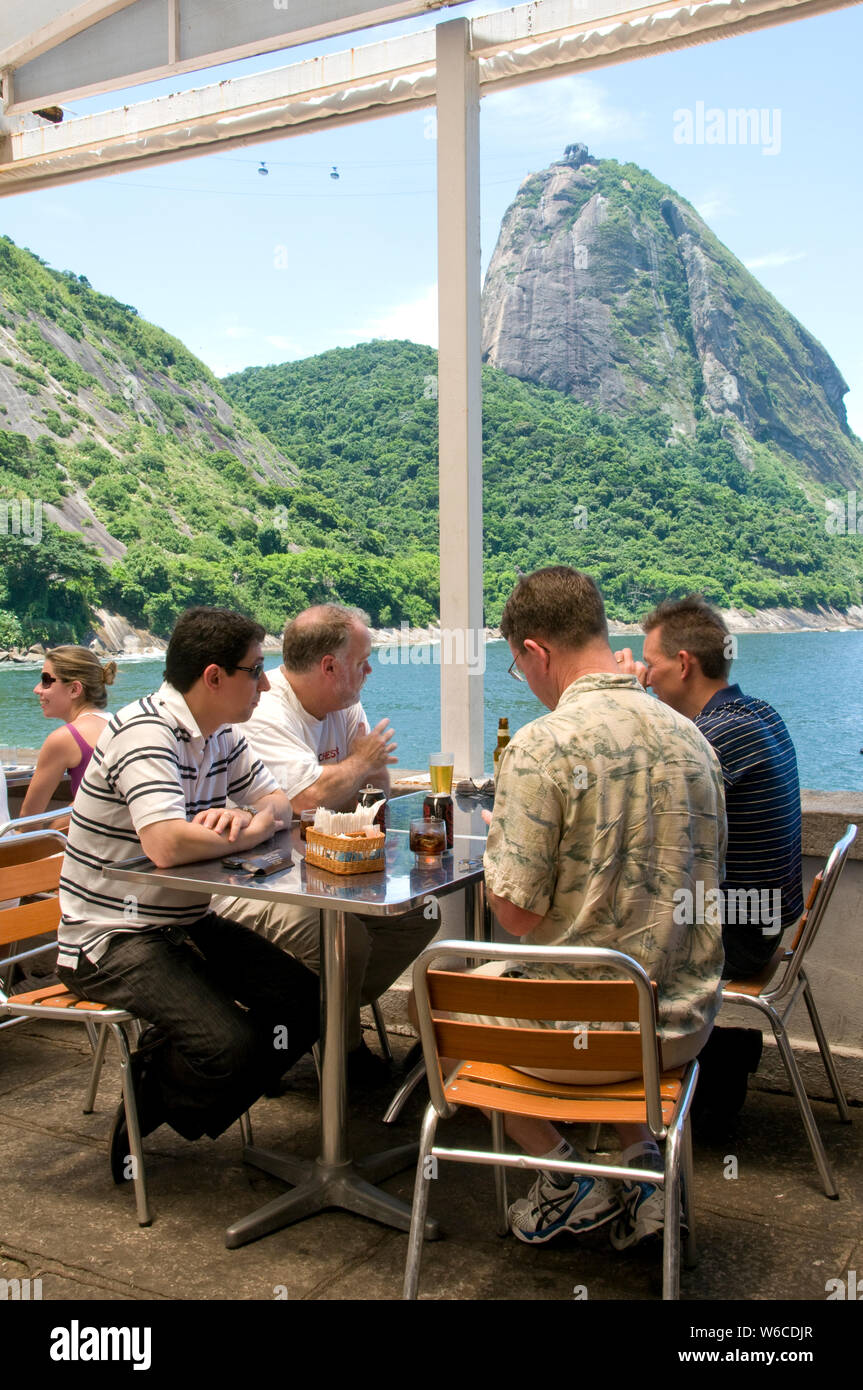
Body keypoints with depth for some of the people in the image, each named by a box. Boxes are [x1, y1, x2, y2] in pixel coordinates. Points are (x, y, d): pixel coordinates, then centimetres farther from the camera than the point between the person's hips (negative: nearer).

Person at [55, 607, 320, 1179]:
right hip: (113, 939, -9)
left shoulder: (222, 735, 7)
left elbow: (278, 801, 14)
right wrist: (243, 833, -16)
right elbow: (167, 844, -36)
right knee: (228, 1042, -25)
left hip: (187, 924, 9)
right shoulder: (146, 732, -22)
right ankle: (146, 1110, 8)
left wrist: (252, 819, -11)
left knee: (304, 1003, -1)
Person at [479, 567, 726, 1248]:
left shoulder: (540, 747, -20)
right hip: (687, 1020, 6)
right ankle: (641, 1159, 23)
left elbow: (518, 914, -19)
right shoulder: (690, 736, 1)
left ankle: (568, 1176, 17)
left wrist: (498, 835, 1)